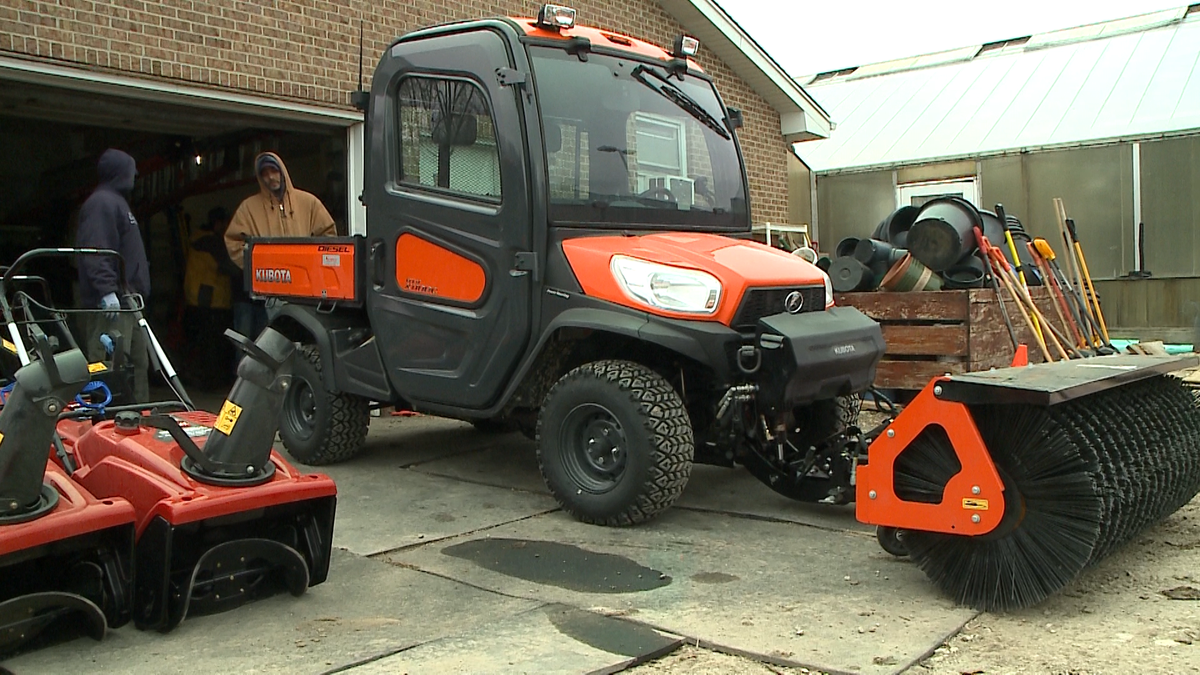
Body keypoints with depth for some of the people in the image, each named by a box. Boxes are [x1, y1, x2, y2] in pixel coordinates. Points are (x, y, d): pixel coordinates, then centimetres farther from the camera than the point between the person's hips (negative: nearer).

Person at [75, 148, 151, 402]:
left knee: (138, 362, 15)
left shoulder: (116, 202, 23)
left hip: (126, 298, 11)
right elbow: (96, 251, -21)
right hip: (111, 303, -11)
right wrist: (107, 290, -27)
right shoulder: (102, 203, -10)